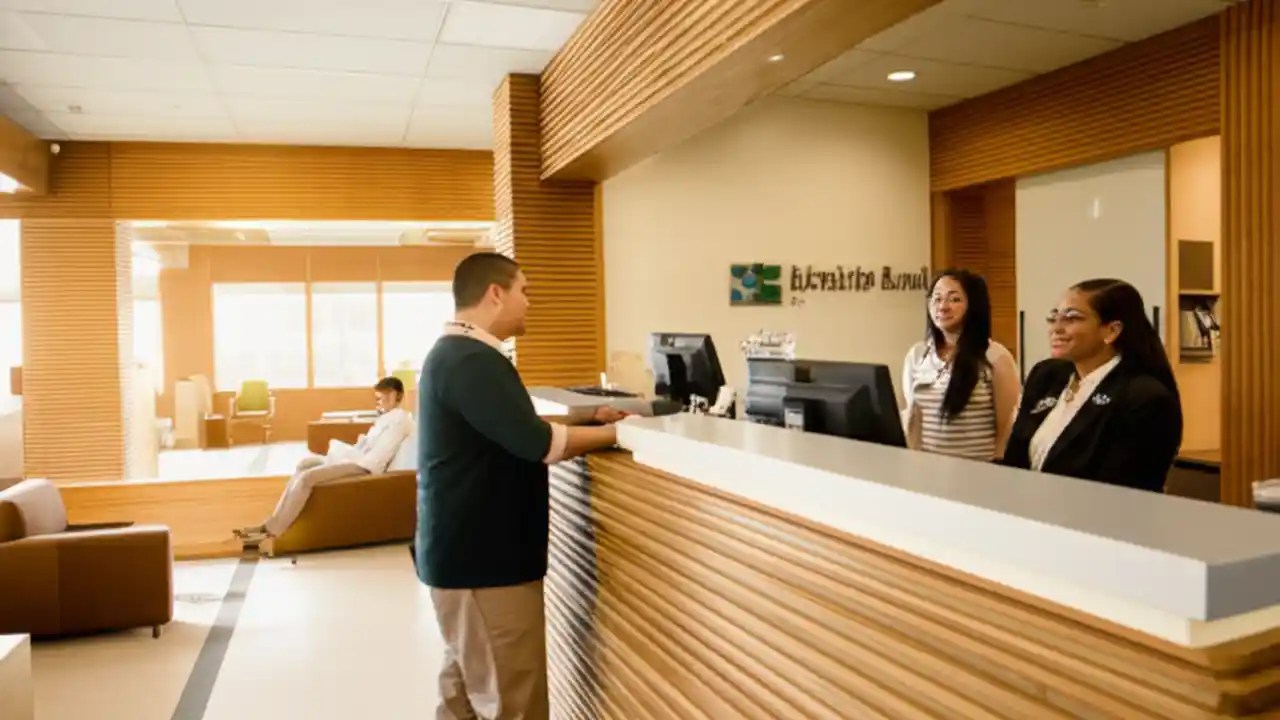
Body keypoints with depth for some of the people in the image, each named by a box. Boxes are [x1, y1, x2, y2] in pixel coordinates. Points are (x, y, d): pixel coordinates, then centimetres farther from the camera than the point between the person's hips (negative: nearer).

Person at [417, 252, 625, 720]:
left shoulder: (453, 353, 13)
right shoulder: (473, 361, -21)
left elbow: (512, 431, 16)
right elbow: (537, 443, -25)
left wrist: (590, 421, 7)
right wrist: (615, 433, -11)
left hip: (465, 550, 11)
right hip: (483, 558, -11)